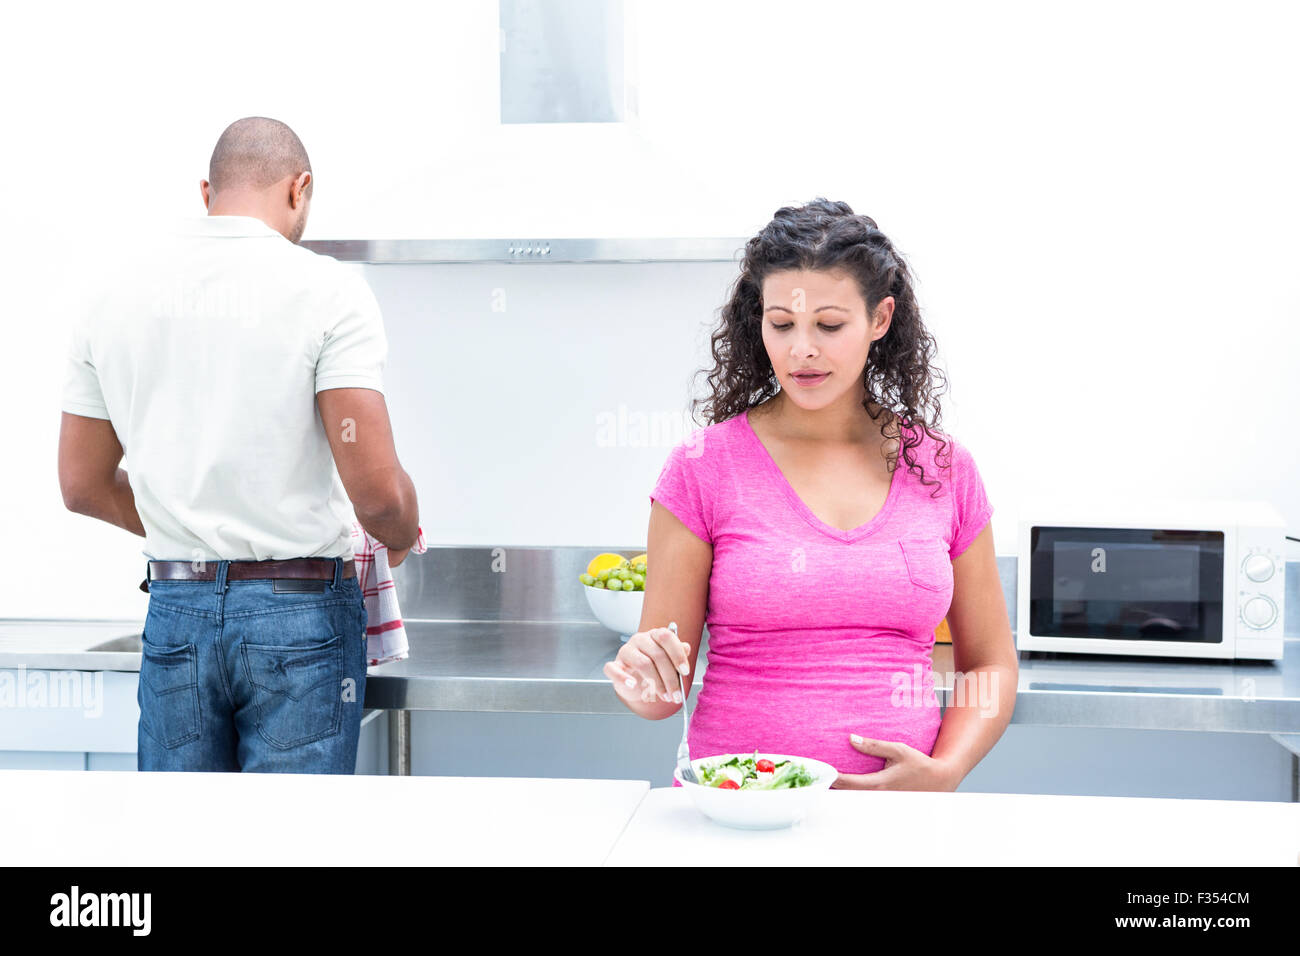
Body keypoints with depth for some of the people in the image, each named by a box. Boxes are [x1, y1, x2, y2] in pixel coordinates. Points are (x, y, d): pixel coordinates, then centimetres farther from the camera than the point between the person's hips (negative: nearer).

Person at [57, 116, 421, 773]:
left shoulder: (113, 292, 6)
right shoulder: (326, 289, -9)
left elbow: (83, 485, 12)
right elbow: (376, 492, -15)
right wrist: (402, 537, 7)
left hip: (175, 611, 4)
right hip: (299, 611, -4)